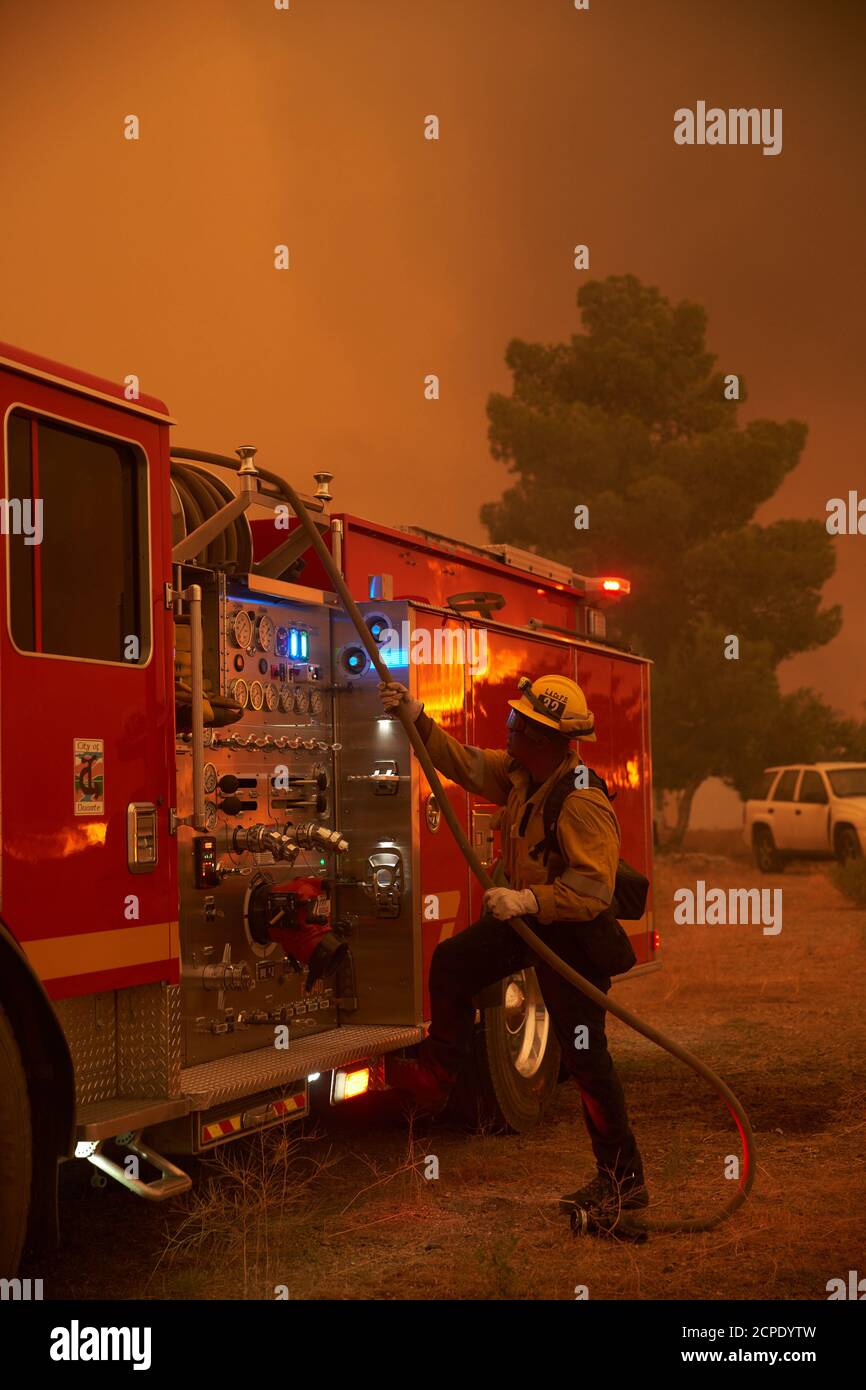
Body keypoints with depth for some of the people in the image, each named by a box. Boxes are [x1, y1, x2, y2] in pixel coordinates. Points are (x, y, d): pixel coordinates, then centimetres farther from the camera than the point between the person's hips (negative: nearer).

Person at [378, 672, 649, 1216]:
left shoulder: (582, 803, -29)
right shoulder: (520, 774, -1)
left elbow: (594, 889, -32)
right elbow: (465, 763, 9)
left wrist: (530, 900, -39)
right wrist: (417, 719, -1)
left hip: (572, 933, -9)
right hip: (529, 915, 9)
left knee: (585, 1053, -4)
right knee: (452, 963, 14)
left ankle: (624, 1179, 6)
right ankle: (434, 1079, 29)